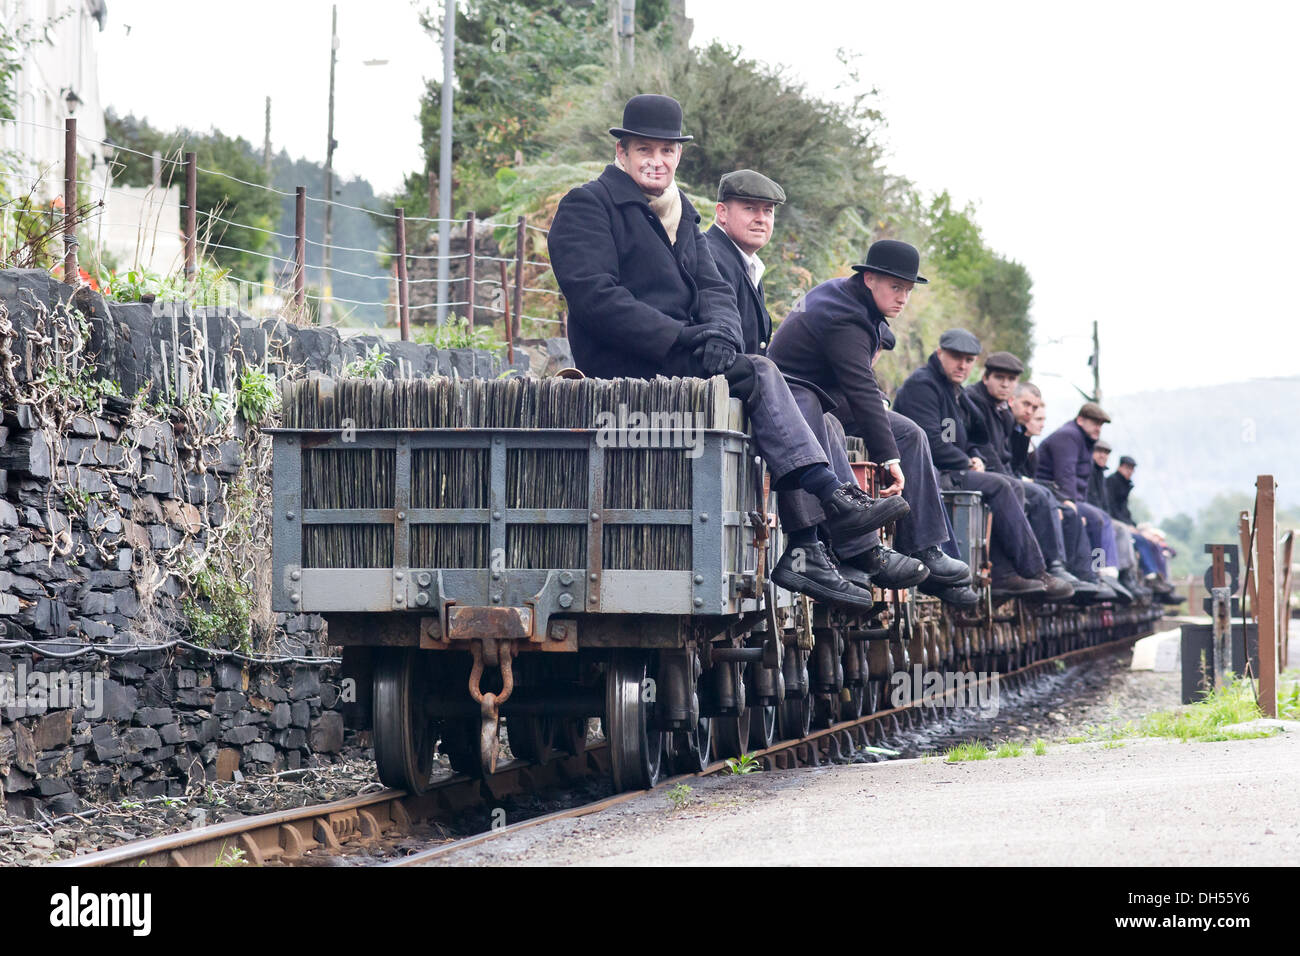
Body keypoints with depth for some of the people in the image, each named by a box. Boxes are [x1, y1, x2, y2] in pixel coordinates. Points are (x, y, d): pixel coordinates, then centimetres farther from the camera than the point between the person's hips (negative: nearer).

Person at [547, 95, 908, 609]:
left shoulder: (682, 216, 23)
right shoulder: (586, 205, -1)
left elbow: (714, 288, 13)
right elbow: (594, 295, -14)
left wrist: (720, 334, -12)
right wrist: (681, 338, -22)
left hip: (680, 362, 7)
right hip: (624, 368, -7)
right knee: (759, 375, -25)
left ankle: (805, 552, -22)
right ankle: (833, 500, -25)